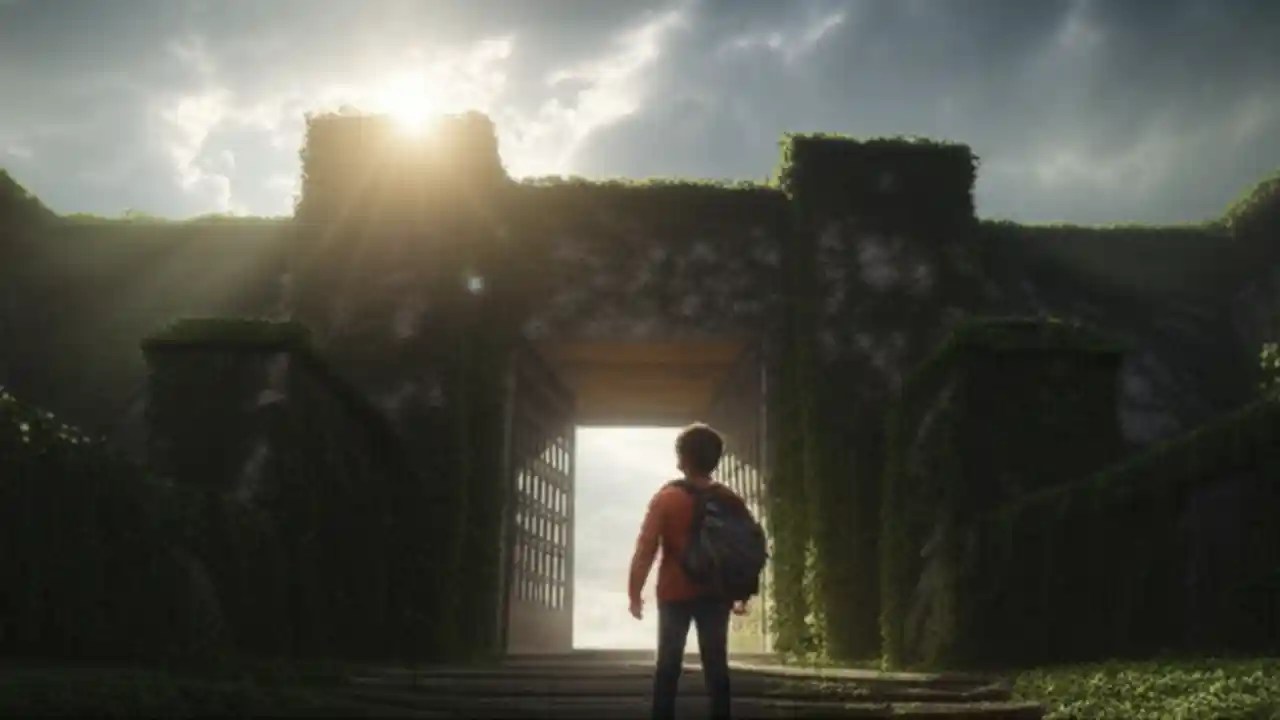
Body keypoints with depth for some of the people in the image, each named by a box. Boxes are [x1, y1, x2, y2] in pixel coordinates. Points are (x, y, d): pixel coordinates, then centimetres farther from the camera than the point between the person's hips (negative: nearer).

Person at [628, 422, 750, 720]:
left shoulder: (667, 498, -6)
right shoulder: (732, 501, 2)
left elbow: (645, 549, -9)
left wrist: (634, 593, -2)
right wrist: (743, 594, 14)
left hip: (675, 594, -2)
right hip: (716, 595, 2)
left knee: (668, 664, 7)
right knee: (716, 664, 7)